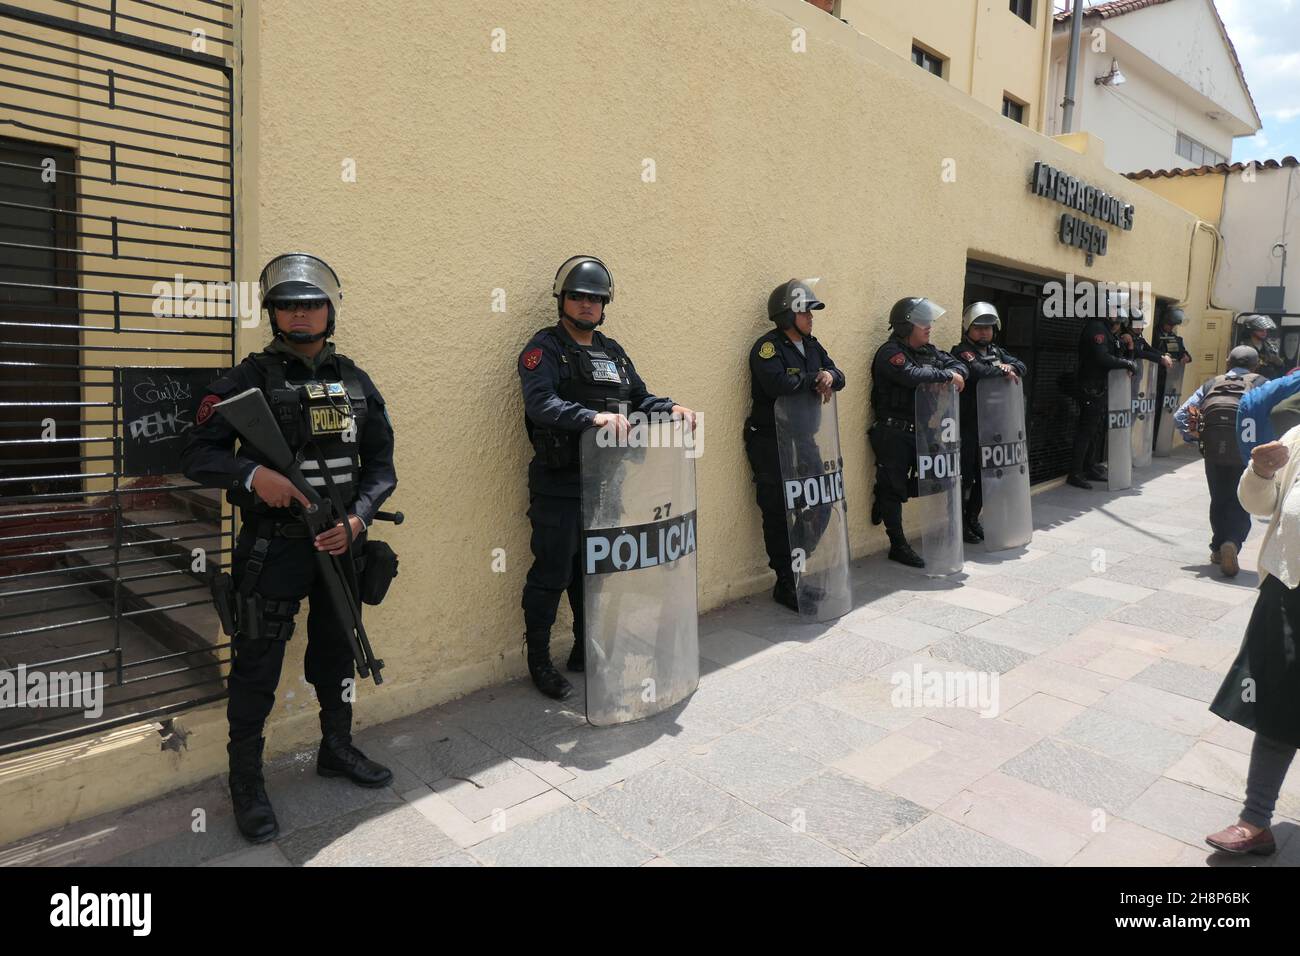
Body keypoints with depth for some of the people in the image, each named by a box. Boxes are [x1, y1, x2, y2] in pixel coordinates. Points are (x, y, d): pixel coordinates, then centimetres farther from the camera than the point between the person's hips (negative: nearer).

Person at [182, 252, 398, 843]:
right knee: (257, 666, 4)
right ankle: (246, 782, 22)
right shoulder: (250, 379, -5)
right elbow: (198, 456, -6)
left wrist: (356, 519, -8)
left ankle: (337, 750, 38)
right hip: (271, 548, -4)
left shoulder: (355, 381, 6)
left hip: (342, 543, 4)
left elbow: (381, 464, 7)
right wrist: (253, 475, -24)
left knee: (338, 652, 18)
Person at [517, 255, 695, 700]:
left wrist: (670, 408, -2)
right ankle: (539, 661, 18)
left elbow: (639, 398, 19)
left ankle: (586, 651, 32)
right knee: (551, 574, 2)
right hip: (559, 486, -7)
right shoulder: (545, 349, -6)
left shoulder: (613, 352, 16)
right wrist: (593, 417, -37)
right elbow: (540, 403, -23)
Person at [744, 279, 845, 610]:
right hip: (770, 443, -7)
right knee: (779, 514, -2)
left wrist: (829, 376, -12)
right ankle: (785, 583, 8)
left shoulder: (812, 345, 15)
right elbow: (778, 383, -27)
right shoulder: (767, 346, -11)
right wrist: (815, 379, -12)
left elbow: (838, 377, 12)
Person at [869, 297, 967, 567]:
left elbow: (959, 366, 12)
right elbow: (912, 375, -29)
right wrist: (947, 376, -17)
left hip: (920, 430, 8)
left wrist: (955, 373, -12)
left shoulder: (928, 351, 14)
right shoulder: (890, 353, -12)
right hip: (893, 433, -8)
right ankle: (898, 546, 10)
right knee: (894, 488, 1)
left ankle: (884, 501, 35)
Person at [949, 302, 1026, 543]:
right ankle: (960, 524, 6)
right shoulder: (961, 352, -7)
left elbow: (1020, 365, 8)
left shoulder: (997, 351, 18)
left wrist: (1010, 367, -13)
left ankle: (973, 519, 25)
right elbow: (976, 370, -25)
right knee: (965, 477, -3)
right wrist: (1002, 371, -13)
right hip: (967, 426, -7)